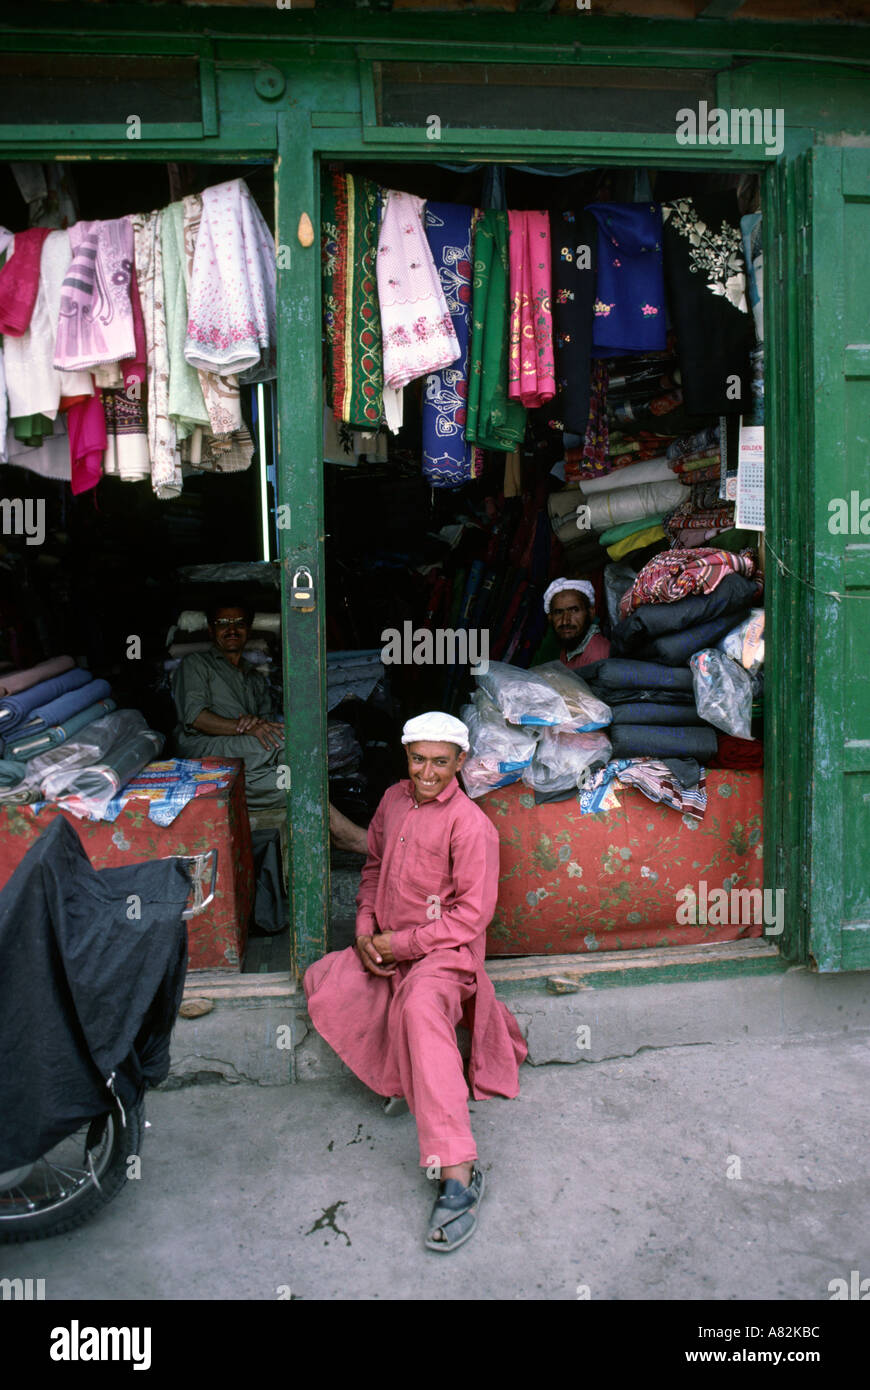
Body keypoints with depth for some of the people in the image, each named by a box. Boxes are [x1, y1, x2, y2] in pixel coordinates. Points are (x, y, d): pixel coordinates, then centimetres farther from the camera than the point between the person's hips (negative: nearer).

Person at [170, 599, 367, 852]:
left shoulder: (257, 679, 33)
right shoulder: (195, 664, 17)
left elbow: (268, 725, 20)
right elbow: (194, 717, -1)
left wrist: (260, 723, -8)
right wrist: (246, 727, -15)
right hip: (205, 751, -5)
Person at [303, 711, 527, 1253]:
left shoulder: (469, 824, -14)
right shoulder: (394, 800, 8)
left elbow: (472, 914, -15)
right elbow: (374, 866, 21)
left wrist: (401, 943, -16)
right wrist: (365, 927, 5)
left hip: (445, 950, -8)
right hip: (387, 948, 8)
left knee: (420, 1008, -36)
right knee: (323, 982, -8)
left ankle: (458, 1171, -38)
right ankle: (402, 1078, 7)